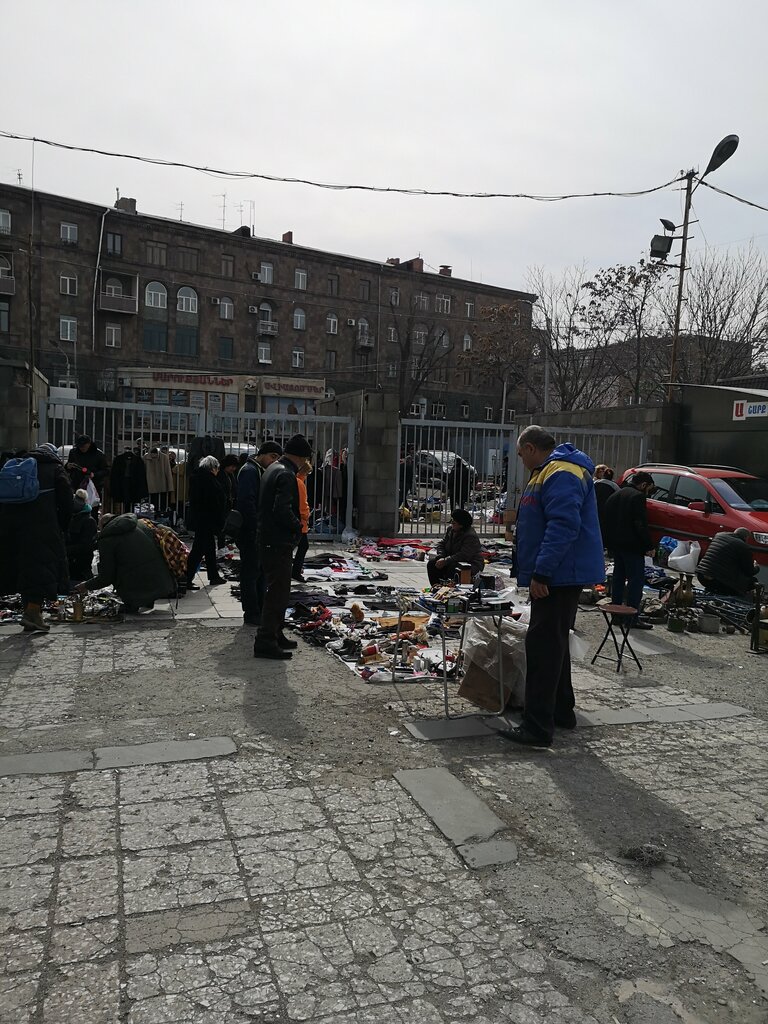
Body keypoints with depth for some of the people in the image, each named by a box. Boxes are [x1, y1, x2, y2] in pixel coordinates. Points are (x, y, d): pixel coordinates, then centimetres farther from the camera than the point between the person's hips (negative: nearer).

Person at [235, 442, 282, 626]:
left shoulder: (261, 471, 17)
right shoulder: (250, 471, -14)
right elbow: (246, 502, -23)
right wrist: (255, 530, -24)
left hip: (259, 532, 10)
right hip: (250, 533, -10)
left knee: (259, 572, 15)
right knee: (250, 573, -3)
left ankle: (259, 612, 24)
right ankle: (251, 616, 3)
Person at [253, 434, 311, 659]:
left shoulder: (273, 469, 15)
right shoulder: (286, 474, -17)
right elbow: (283, 509, -28)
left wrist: (295, 524, 15)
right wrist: (298, 526, -11)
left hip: (268, 540, 11)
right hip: (279, 542, -11)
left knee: (277, 590, 19)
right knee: (278, 592, -6)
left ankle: (276, 635, 29)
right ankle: (265, 641, -3)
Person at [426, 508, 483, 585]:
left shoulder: (471, 536, -23)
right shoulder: (450, 529, 3)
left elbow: (463, 556, -31)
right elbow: (442, 544, 11)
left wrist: (445, 561, -30)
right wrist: (441, 557, -10)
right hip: (453, 561, 8)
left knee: (452, 569, -37)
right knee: (431, 564, -6)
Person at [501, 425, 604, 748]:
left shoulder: (561, 475, -17)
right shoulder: (550, 471, 19)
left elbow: (563, 527, -27)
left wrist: (540, 573, -27)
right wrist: (538, 571, 28)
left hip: (558, 577, -11)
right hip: (558, 576, 11)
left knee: (544, 647, -10)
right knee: (554, 644, 18)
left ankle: (537, 727, -6)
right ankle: (562, 711, 29)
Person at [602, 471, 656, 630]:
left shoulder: (615, 495, 15)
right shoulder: (638, 497, -12)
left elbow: (606, 520, 19)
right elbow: (641, 525, -18)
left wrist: (608, 542, 22)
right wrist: (649, 546, -13)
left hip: (615, 544, 9)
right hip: (631, 546, -9)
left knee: (619, 577, 15)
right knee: (636, 580, -5)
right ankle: (633, 618, -7)